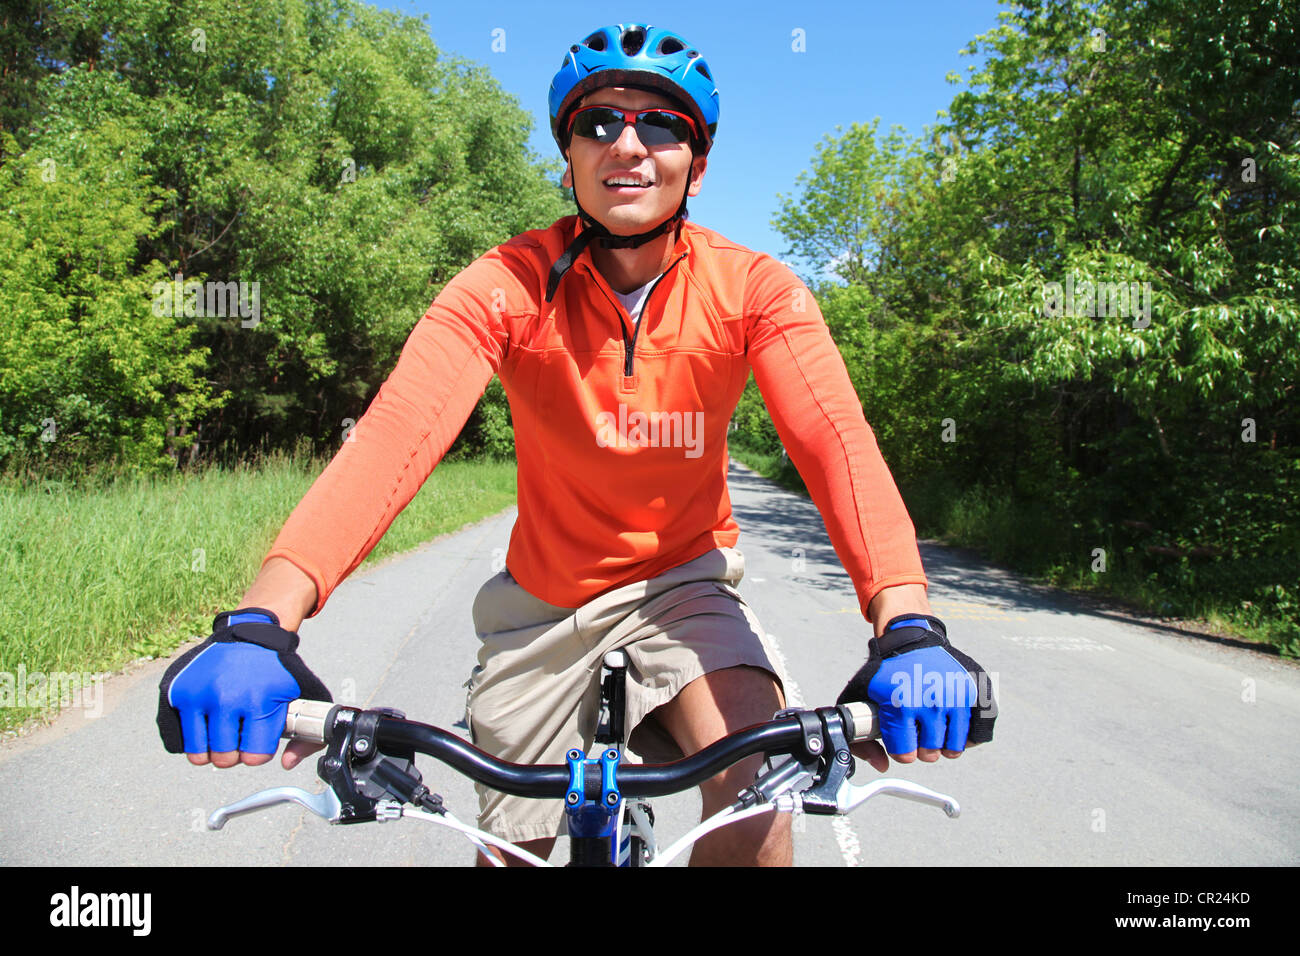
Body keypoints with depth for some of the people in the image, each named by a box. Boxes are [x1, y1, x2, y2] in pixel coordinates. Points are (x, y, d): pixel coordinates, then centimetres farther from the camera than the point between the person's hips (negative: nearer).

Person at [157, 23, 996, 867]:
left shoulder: (753, 289, -15)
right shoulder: (509, 286, -18)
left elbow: (836, 439, -29)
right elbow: (397, 431, -32)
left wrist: (907, 628, -46)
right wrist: (260, 623, -46)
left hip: (682, 579, 0)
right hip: (544, 597, 1)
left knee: (757, 790, -28)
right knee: (509, 843, 12)